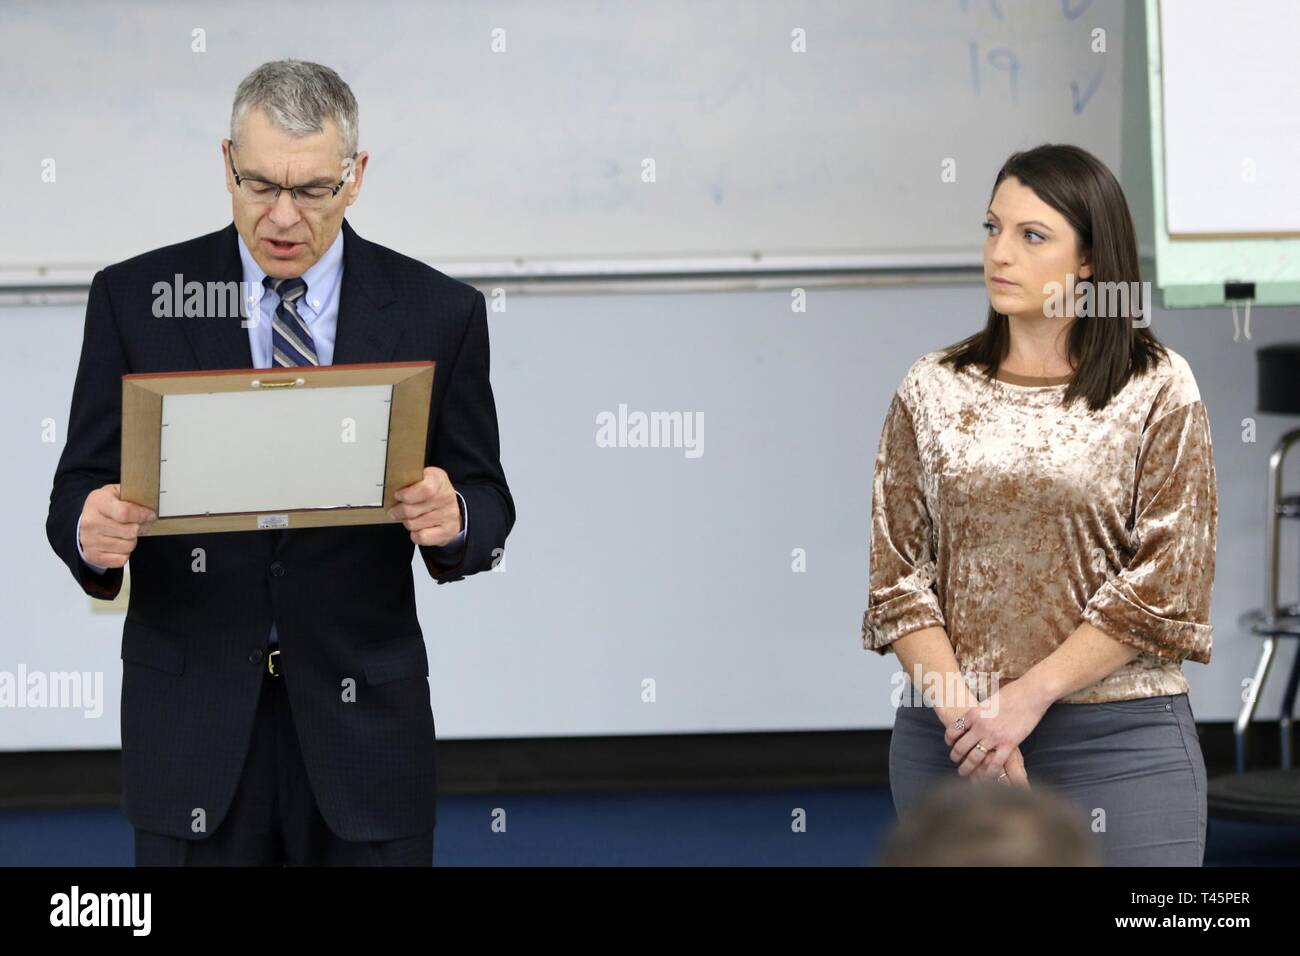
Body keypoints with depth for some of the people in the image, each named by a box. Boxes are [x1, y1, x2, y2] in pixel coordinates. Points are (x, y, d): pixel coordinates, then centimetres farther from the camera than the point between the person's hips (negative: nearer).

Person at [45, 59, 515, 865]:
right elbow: (80, 489, 2)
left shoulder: (438, 313, 0)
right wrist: (92, 528, -21)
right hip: (193, 720, 0)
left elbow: (486, 504, 4)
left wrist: (451, 519, -19)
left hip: (362, 716, 0)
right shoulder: (134, 299, 0)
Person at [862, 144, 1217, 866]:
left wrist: (1028, 697, -12)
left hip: (1122, 744, -2)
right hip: (948, 743, 2)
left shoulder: (1158, 389, -1)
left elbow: (1165, 581, -7)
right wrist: (961, 712, -11)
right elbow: (899, 573, 3)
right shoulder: (933, 391, 6)